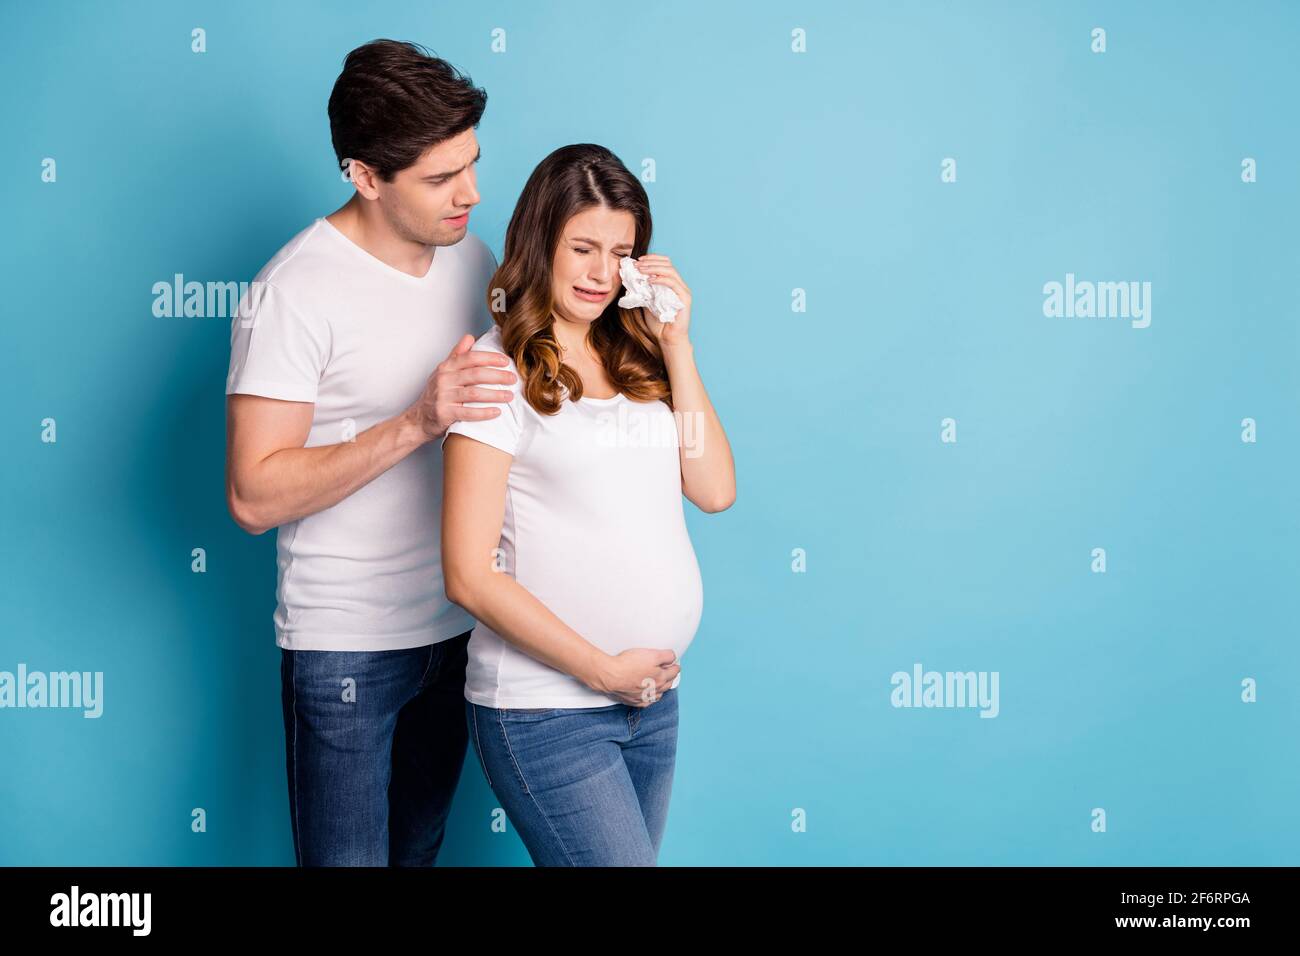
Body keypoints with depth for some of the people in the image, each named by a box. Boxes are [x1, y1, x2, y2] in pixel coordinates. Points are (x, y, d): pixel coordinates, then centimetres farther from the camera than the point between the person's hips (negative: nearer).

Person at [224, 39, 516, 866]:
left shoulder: (471, 254, 3)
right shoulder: (296, 292, -18)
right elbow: (255, 496, -21)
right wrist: (416, 424, -29)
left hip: (457, 625, 6)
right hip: (347, 643, -6)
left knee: (421, 846, 19)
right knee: (349, 854, 3)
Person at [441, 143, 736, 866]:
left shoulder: (637, 357, 10)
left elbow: (715, 489, 1)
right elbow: (471, 574, -12)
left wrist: (675, 344, -1)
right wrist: (602, 669, -11)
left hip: (653, 700, 6)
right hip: (544, 710, -6)